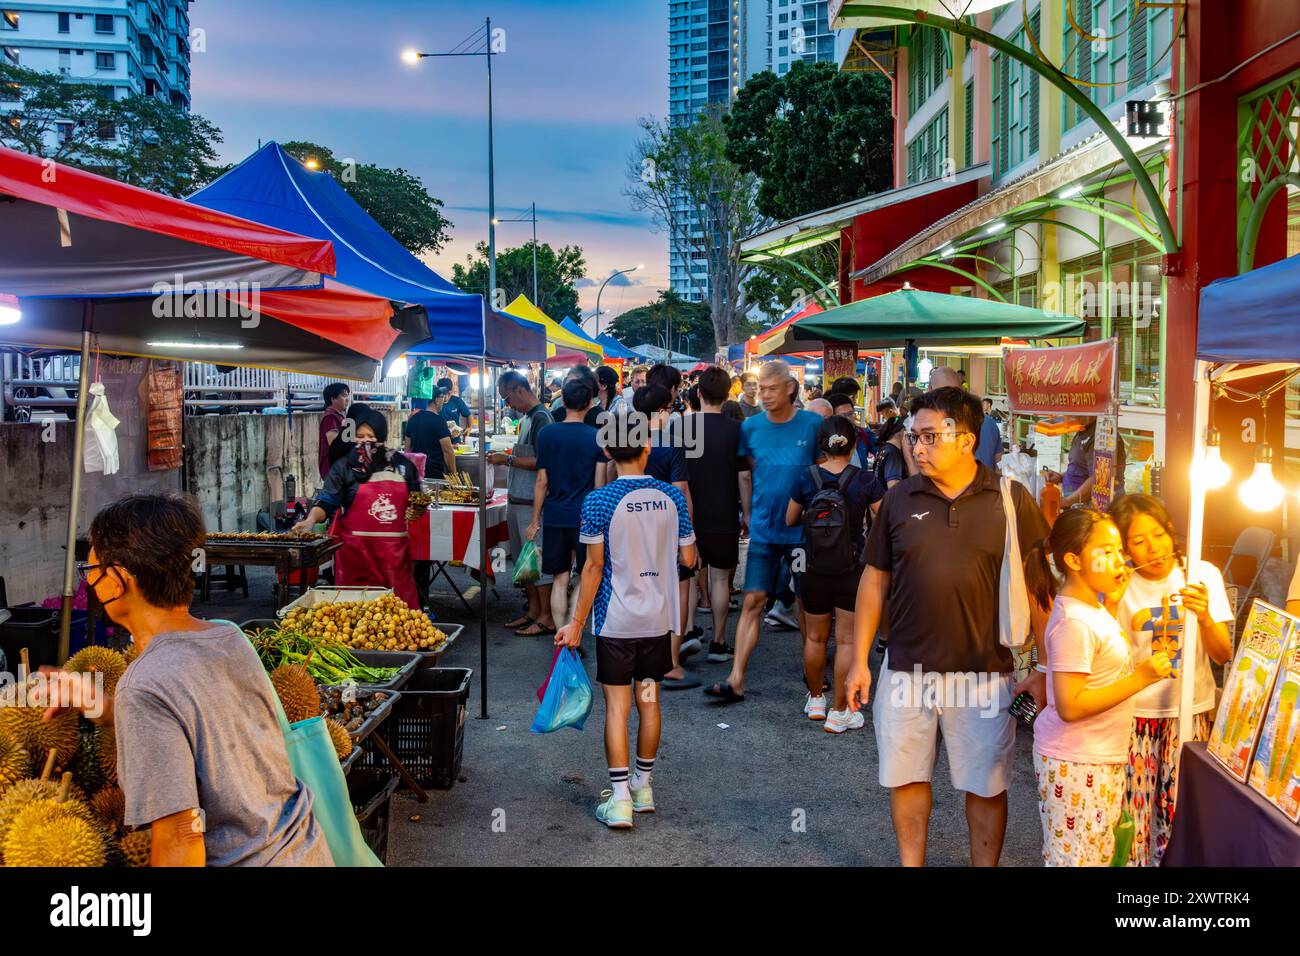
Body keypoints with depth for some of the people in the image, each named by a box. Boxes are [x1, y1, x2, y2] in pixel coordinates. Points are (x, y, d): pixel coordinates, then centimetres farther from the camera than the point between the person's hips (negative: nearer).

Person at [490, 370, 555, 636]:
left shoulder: (540, 417, -14)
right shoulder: (525, 418, 15)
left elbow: (541, 462, -20)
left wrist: (508, 459, -15)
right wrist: (506, 458, 9)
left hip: (532, 502, -10)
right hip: (517, 500, 10)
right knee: (522, 557, 15)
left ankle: (546, 618, 1)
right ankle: (534, 610, 25)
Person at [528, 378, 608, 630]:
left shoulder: (546, 434, -2)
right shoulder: (597, 437, -6)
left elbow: (542, 482, 1)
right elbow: (599, 485, -4)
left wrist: (535, 521, 9)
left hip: (555, 516, 2)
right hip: (586, 516, -2)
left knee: (559, 580, 9)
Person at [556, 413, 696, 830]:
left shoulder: (599, 501, -13)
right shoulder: (672, 497, -3)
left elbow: (594, 567, -12)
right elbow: (688, 558, 4)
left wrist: (577, 622, -4)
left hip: (615, 620, -4)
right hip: (658, 618, 4)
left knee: (617, 705, 2)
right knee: (649, 701, 15)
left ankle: (620, 799, 3)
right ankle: (643, 786, 28)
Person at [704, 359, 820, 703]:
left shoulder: (812, 425, -5)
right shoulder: (751, 427, 1)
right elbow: (747, 475, 10)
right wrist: (748, 516, 7)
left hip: (802, 529, -1)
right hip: (763, 529, 1)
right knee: (752, 601, -2)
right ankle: (736, 681, -3)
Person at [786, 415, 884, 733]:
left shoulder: (807, 478, -7)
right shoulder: (865, 481, -12)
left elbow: (790, 521, 5)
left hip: (815, 572, 2)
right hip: (853, 572, -2)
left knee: (815, 638, 17)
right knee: (847, 640, 6)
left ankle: (815, 700, 32)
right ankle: (839, 712, 10)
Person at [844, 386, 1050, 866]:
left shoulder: (1012, 500, -5)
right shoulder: (899, 498, 0)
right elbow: (875, 579, 5)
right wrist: (859, 661, 3)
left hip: (984, 673, -2)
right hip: (906, 671, 2)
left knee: (986, 786, 11)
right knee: (906, 778, 13)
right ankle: (911, 864, 32)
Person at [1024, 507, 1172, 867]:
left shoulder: (1091, 608, 7)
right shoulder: (1073, 623, -22)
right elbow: (1070, 707, -25)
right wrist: (1140, 679, -21)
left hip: (1101, 758, 10)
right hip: (1076, 763, -10)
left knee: (1100, 854, 18)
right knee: (1078, 858, 0)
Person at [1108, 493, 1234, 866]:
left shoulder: (1202, 574, -3)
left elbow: (1222, 656, -3)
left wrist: (1204, 617, -22)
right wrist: (1111, 604, -16)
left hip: (1190, 711, 0)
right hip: (1134, 712, 0)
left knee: (1180, 811, 4)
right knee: (1132, 811, 2)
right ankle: (1133, 861, 21)